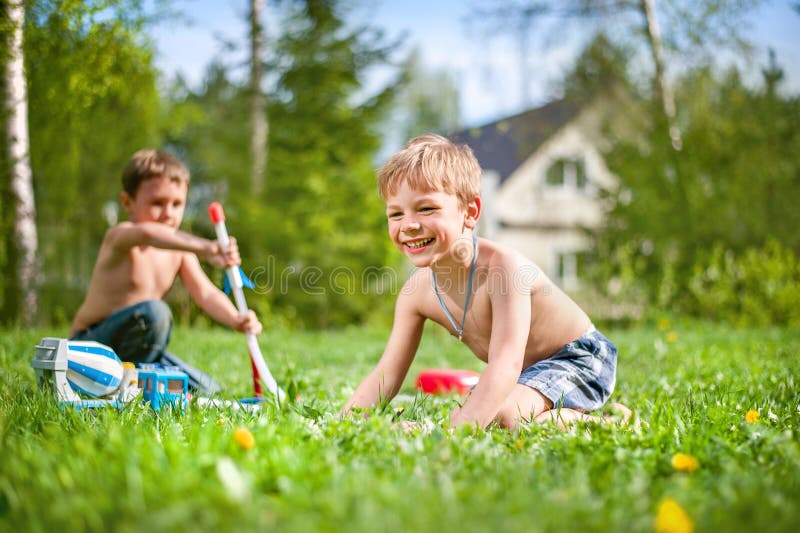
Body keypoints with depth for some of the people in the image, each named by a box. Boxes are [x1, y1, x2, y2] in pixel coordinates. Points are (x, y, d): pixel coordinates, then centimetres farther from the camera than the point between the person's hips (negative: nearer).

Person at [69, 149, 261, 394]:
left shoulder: (179, 251, 2)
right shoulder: (119, 237, -21)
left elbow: (206, 293, -9)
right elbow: (147, 234, -46)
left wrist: (236, 320, -31)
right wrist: (204, 248, -62)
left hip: (135, 348, 7)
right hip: (90, 344, -7)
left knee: (208, 392, 4)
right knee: (153, 312, -35)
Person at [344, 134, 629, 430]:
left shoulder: (503, 266, -32)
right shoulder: (417, 292, -11)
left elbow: (505, 365, -39)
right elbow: (386, 376, -8)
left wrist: (458, 430, -48)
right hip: (526, 371, 8)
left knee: (502, 413, -30)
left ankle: (594, 421, -8)